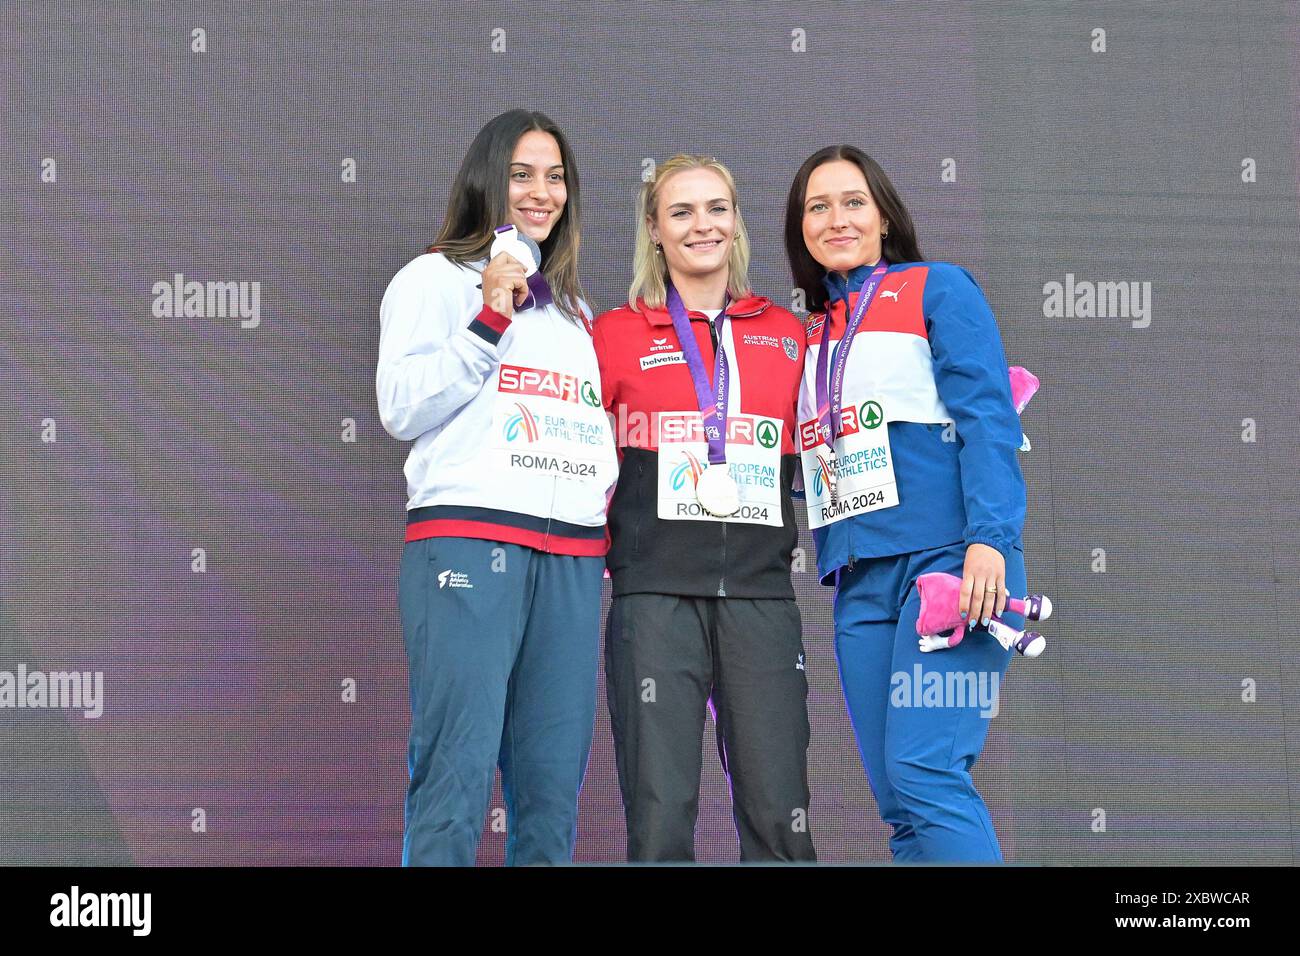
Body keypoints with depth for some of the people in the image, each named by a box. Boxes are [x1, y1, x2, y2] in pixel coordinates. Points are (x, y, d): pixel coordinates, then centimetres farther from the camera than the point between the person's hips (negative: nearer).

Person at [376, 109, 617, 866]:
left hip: (573, 557, 6)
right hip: (467, 539, -6)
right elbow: (402, 408, -3)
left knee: (553, 786, 1)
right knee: (458, 773, -14)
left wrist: (613, 508, 12)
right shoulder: (436, 278, 9)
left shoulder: (573, 309, 26)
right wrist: (490, 321, -8)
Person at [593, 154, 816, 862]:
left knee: (779, 819, -3)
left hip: (760, 592, 2)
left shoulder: (787, 334, 16)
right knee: (660, 818, -6)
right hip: (655, 593, -2)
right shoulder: (617, 334, 10)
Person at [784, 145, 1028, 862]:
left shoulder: (936, 290, 5)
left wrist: (989, 538, -18)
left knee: (923, 772, -20)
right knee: (897, 801, 1)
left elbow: (986, 417, -7)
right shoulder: (812, 333, 22)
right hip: (859, 580, 6)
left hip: (947, 556, -6)